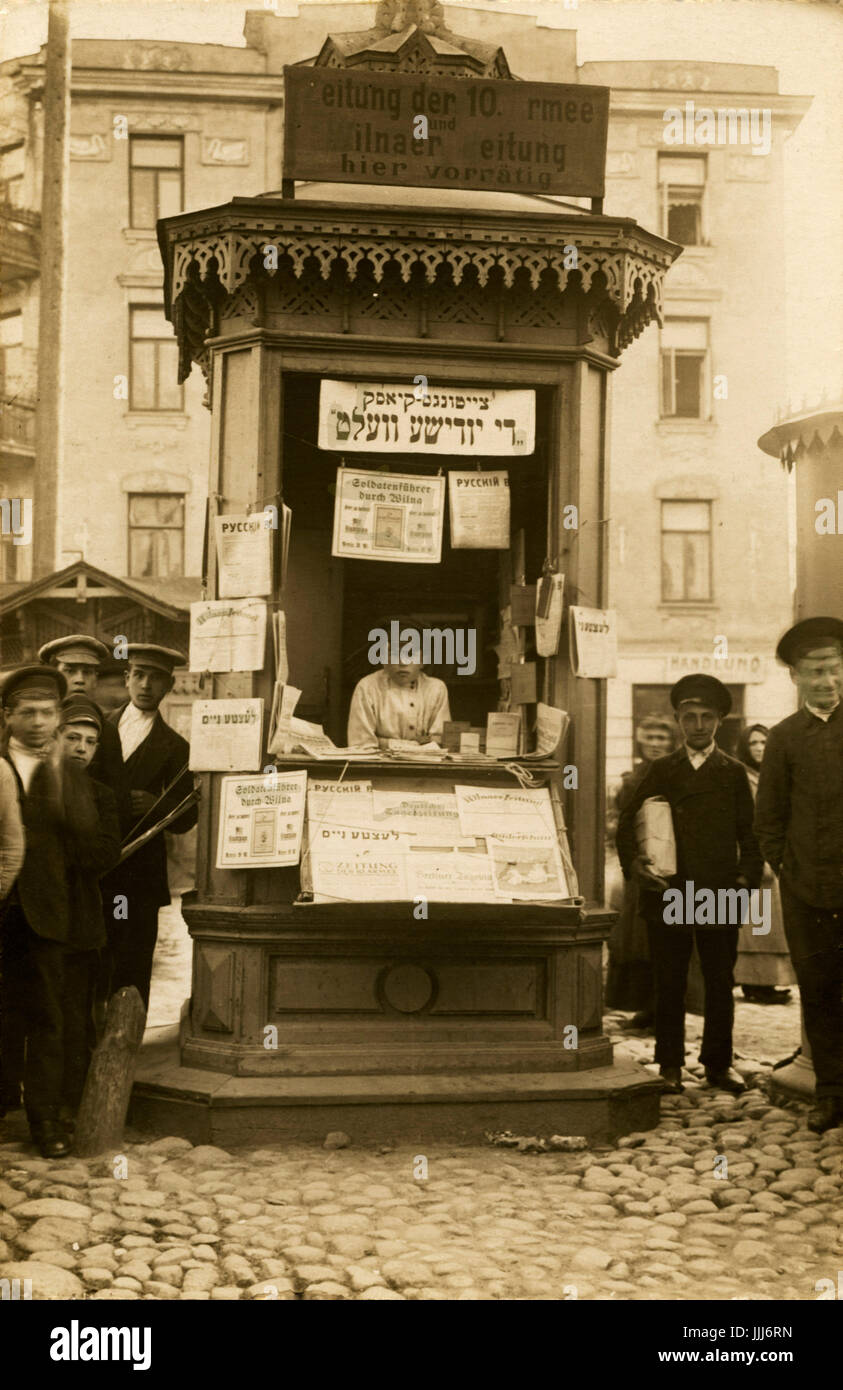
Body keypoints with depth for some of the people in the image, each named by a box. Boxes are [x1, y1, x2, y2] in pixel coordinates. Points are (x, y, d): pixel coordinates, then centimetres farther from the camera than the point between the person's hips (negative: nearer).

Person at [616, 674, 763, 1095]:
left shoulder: (734, 773, 10)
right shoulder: (661, 771, 10)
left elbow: (750, 834, 8)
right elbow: (627, 820, 6)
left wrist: (747, 877, -5)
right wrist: (633, 861, -10)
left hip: (720, 896, 0)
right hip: (668, 895, 0)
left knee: (721, 984, 5)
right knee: (669, 984, 4)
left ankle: (718, 1063, 16)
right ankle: (670, 1065, 13)